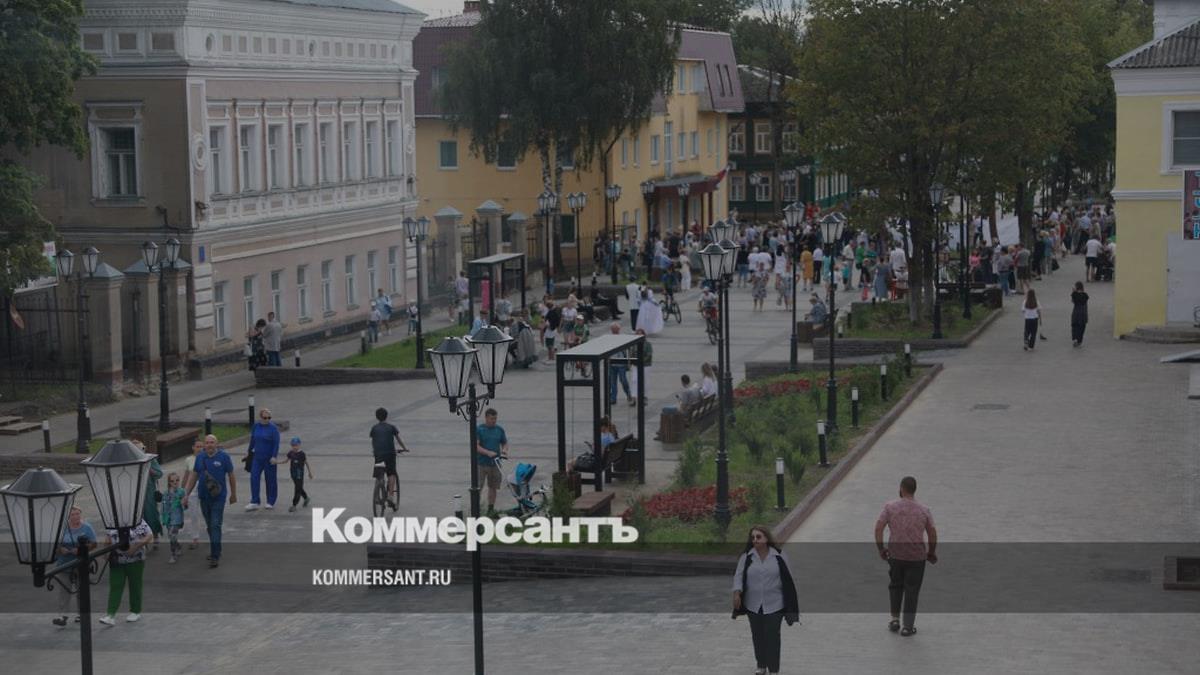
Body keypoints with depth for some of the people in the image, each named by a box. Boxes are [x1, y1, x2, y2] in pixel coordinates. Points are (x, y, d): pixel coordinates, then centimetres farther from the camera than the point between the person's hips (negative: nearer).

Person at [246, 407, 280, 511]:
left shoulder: (273, 428, -10)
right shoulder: (256, 427, 4)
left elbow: (276, 443, -13)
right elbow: (252, 440, 17)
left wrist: (274, 456, -19)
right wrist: (249, 451, 25)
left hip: (269, 458, -4)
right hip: (257, 457, 4)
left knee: (270, 479, 5)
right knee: (254, 478, -5)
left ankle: (271, 502, 17)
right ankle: (255, 502, -3)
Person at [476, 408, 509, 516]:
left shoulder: (500, 430, 8)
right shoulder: (479, 429, -6)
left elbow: (505, 443, 15)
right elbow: (476, 446, -13)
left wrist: (504, 450, -8)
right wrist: (488, 453, -27)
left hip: (495, 463, 4)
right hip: (481, 463, -4)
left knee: (493, 487, 11)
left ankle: (491, 509, 21)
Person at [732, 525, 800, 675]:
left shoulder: (778, 557, -3)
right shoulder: (746, 557, -1)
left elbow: (787, 579, 2)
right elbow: (739, 576, -7)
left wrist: (790, 603, 3)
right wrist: (737, 593, -24)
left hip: (774, 605, -2)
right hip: (753, 605, 2)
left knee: (772, 637, -3)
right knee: (757, 636, 11)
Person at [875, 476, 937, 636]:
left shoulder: (890, 506, -6)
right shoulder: (923, 510, -4)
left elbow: (878, 528, -12)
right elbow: (932, 534, -1)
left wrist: (880, 549, 0)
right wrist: (932, 553, 14)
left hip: (895, 555, 1)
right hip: (916, 557, -1)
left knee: (895, 586, 23)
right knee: (912, 591, 10)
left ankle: (895, 619, 20)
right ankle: (908, 627, 12)